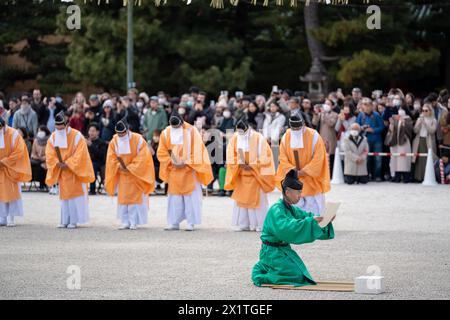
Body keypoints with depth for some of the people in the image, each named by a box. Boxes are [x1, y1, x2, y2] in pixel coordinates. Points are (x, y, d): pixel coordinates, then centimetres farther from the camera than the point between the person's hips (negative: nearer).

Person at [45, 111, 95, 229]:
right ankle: (64, 221, 10)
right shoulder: (53, 137, 2)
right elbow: (49, 155, -2)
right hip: (61, 172, 5)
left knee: (75, 195, -4)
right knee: (64, 196, 7)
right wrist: (57, 163, -19)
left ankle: (73, 221, -3)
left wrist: (67, 164, -21)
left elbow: (79, 154, -17)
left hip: (75, 171, -5)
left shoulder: (76, 136, -12)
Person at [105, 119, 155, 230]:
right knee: (122, 198, 3)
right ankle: (125, 222, 8)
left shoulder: (138, 139, -14)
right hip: (122, 174, 4)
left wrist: (130, 167, -19)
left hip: (136, 174, -4)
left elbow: (142, 157, -16)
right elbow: (111, 158, 0)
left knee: (135, 198, -3)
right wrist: (119, 166, -17)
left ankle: (134, 222, 1)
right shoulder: (114, 141, -3)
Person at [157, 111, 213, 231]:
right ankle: (174, 223, 9)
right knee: (174, 196, 4)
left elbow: (197, 151, -9)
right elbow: (162, 152, 5)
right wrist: (171, 162, -8)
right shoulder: (166, 133, 2)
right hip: (174, 170, 3)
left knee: (190, 196, -2)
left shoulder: (191, 131, -8)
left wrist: (186, 163, -14)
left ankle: (191, 223, 1)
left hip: (189, 169, -3)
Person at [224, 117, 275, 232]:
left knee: (257, 199, -1)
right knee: (241, 199, 4)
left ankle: (260, 224, 4)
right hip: (241, 175, 4)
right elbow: (231, 155, 4)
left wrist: (252, 166, -16)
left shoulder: (258, 138, -11)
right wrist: (239, 163, -13)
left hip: (256, 174, -4)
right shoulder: (235, 138, 0)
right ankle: (243, 224, 10)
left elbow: (265, 155, -11)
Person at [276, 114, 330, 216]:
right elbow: (283, 158, 1)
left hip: (311, 180, -3)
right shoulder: (286, 137, -1)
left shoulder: (314, 136, -12)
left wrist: (302, 172, -17)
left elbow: (318, 159, -14)